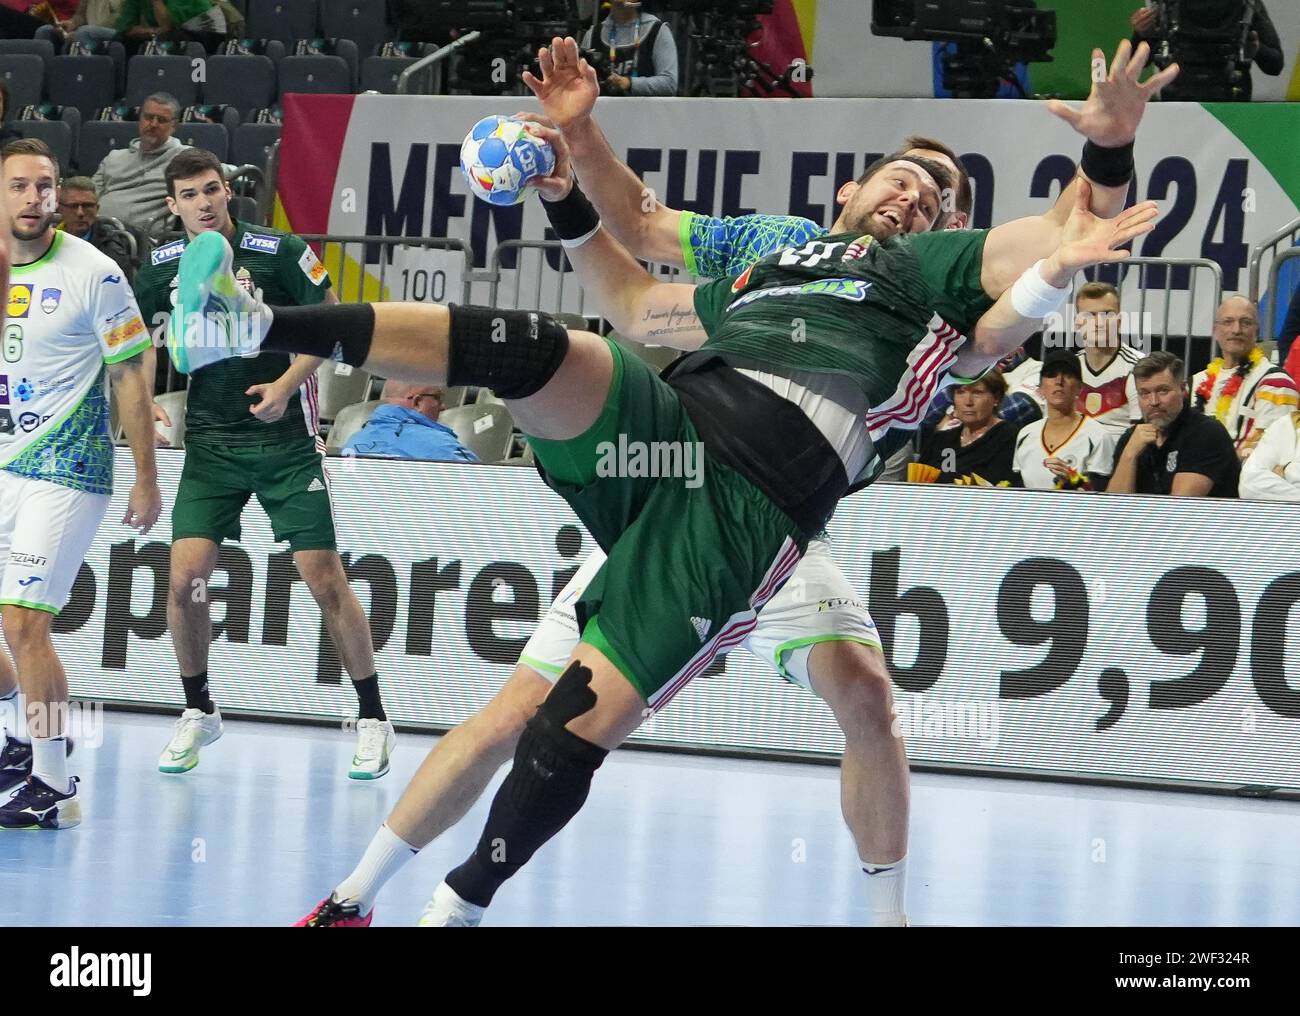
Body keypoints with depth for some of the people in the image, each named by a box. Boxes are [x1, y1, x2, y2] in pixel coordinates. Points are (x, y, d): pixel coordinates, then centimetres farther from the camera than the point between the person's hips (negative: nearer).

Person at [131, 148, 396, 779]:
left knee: (324, 579, -6)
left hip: (285, 440, -3)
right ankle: (198, 712, 12)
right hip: (211, 443, 3)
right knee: (185, 578, -9)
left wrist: (287, 383, -16)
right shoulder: (162, 267, 2)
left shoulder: (279, 252, -9)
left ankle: (372, 718, 8)